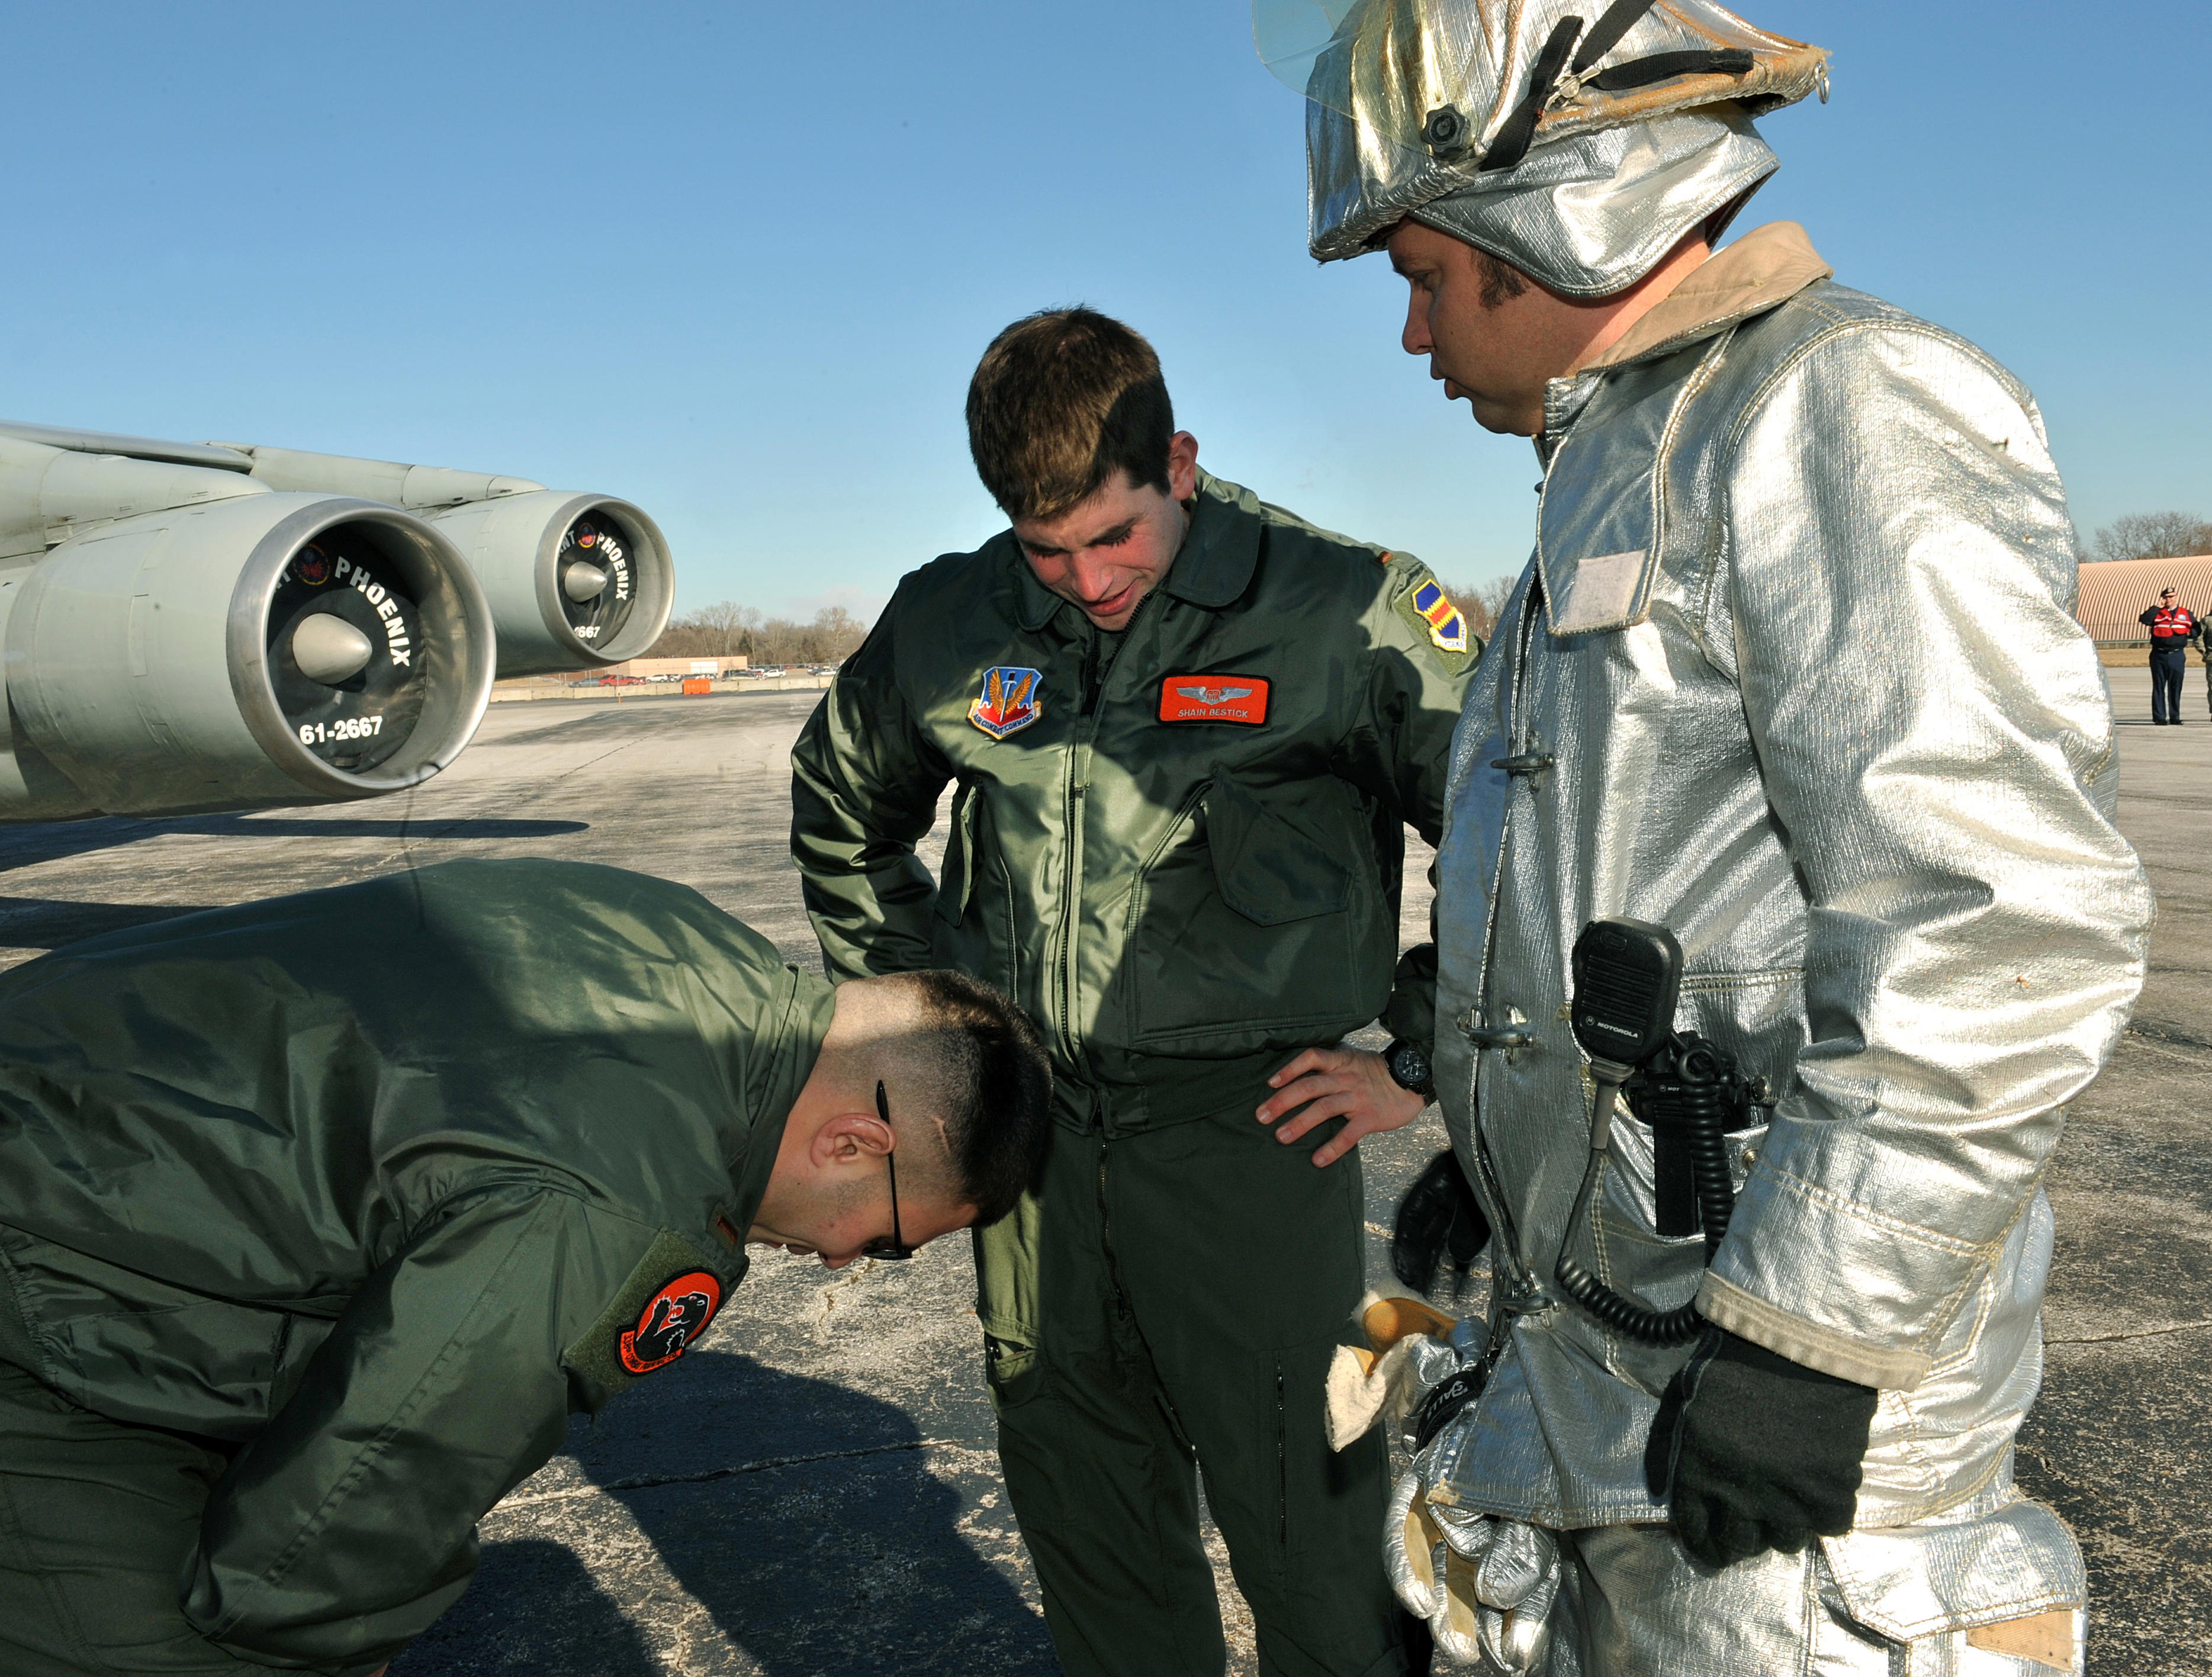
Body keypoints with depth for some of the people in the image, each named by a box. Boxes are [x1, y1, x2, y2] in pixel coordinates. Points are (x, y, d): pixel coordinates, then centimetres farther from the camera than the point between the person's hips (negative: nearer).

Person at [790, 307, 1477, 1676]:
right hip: (1031, 1128, 5)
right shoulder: (949, 625, 4)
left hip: (1245, 1130, -4)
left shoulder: (1347, 613, -10)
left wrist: (1420, 1061, -6)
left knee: (1307, 1531, 4)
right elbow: (842, 806, 22)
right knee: (1081, 1508, 18)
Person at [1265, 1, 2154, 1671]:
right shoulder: (1626, 467, 17)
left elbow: (2001, 922, -24)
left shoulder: (1840, 417, -14)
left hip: (1785, 1361, -9)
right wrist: (1493, 1181, 26)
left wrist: (1803, 1337, -23)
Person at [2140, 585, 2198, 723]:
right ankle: (2159, 717, 5)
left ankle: (2175, 717, 12)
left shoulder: (2186, 614, 11)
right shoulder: (2157, 613, 5)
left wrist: (2189, 633, -5)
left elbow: (2196, 630, 16)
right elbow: (2144, 620, -14)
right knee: (2159, 687, 0)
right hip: (2159, 656, -1)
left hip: (2177, 656, 2)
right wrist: (2157, 607, -10)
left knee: (2176, 687, 5)